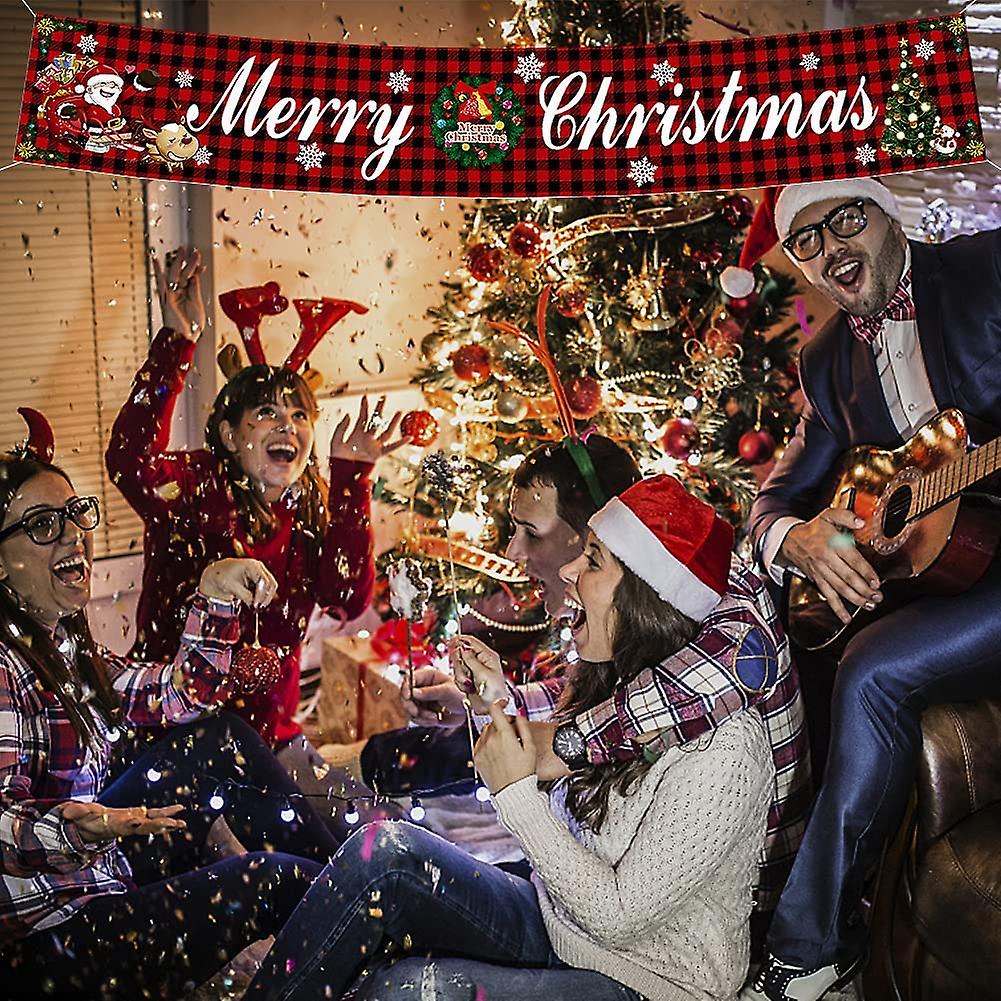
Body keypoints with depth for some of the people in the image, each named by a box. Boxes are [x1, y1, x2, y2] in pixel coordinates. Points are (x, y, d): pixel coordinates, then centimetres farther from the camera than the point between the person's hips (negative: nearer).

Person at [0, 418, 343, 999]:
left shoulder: (60, 644, 8)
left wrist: (215, 595, 5)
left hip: (97, 872, 10)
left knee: (223, 741, 6)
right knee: (277, 882, -14)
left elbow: (184, 697, 15)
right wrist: (73, 828, -45)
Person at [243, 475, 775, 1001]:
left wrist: (518, 793, -20)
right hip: (556, 926, 7)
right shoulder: (614, 678, -1)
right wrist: (500, 700, -1)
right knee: (383, 849, -15)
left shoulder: (724, 750, -26)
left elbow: (618, 913, -22)